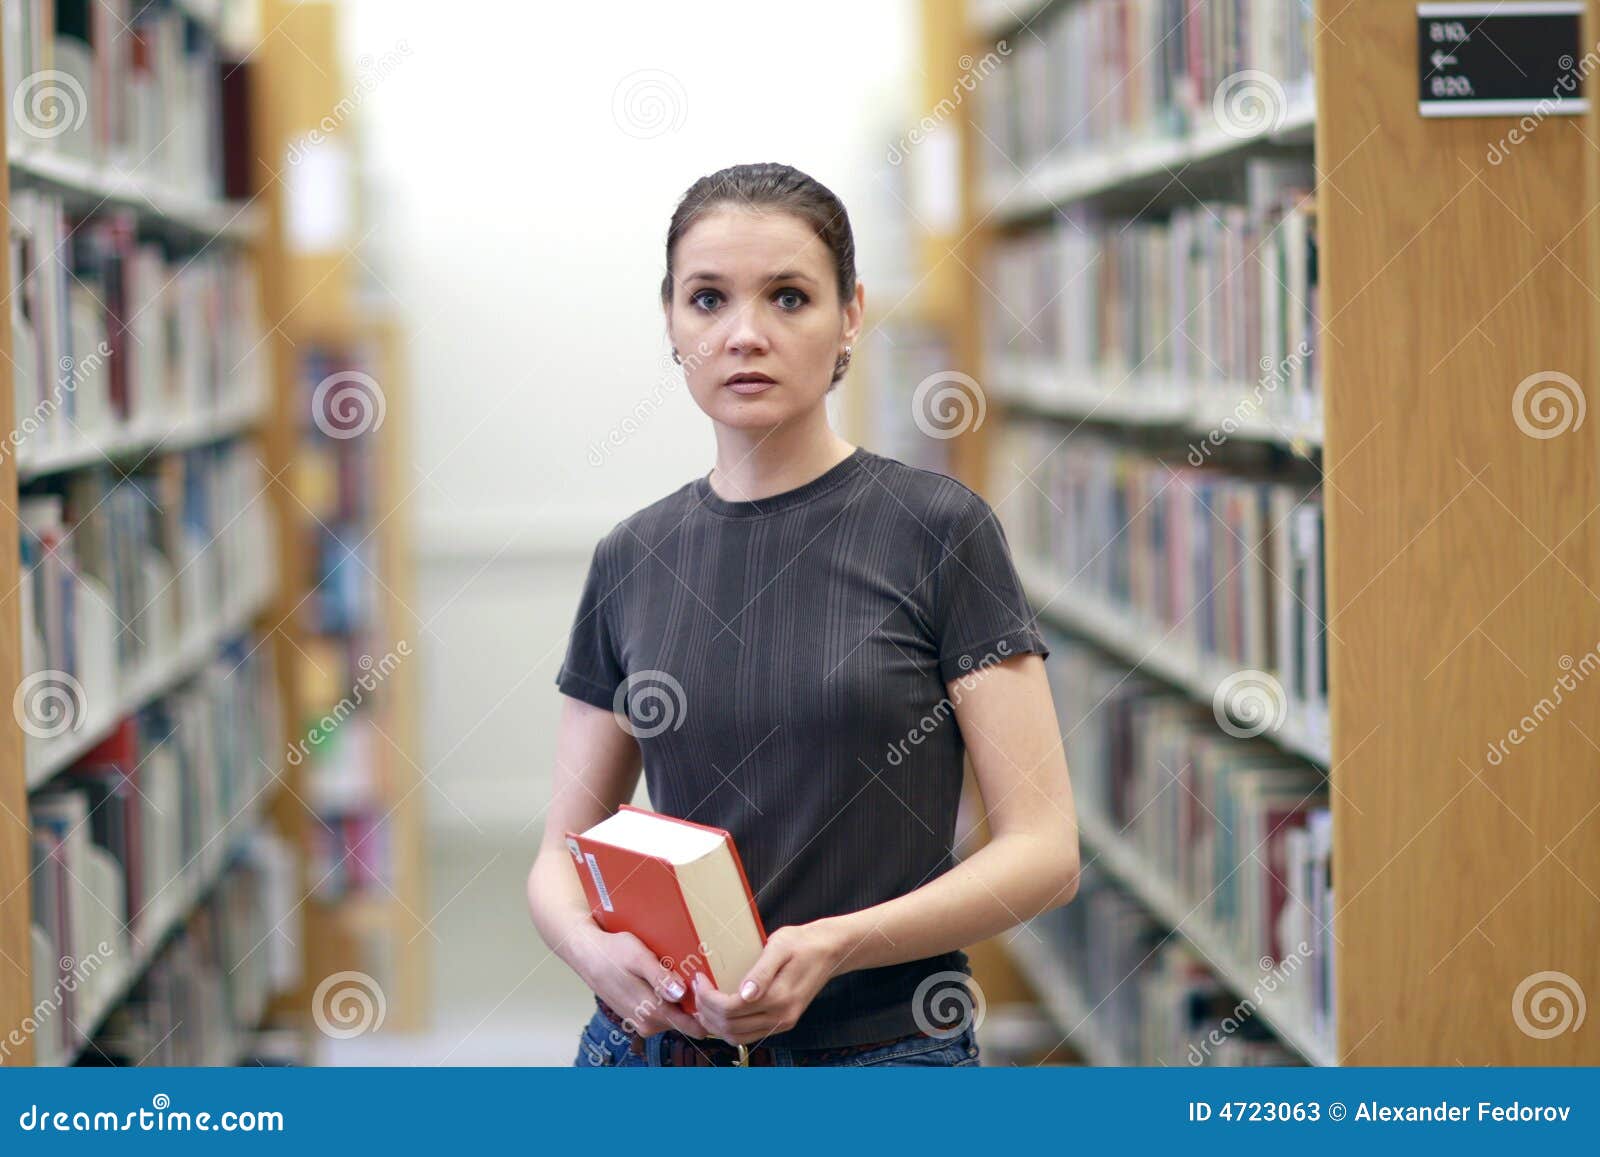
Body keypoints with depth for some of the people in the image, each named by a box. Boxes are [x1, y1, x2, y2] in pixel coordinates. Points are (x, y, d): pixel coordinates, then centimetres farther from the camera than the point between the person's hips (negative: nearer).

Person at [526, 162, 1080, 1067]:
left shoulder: (940, 531, -6)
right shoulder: (634, 558, 6)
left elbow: (1045, 850, -9)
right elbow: (562, 853, 10)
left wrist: (834, 946, -23)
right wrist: (597, 948, -12)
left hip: (880, 1050, -3)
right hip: (655, 1047, 3)